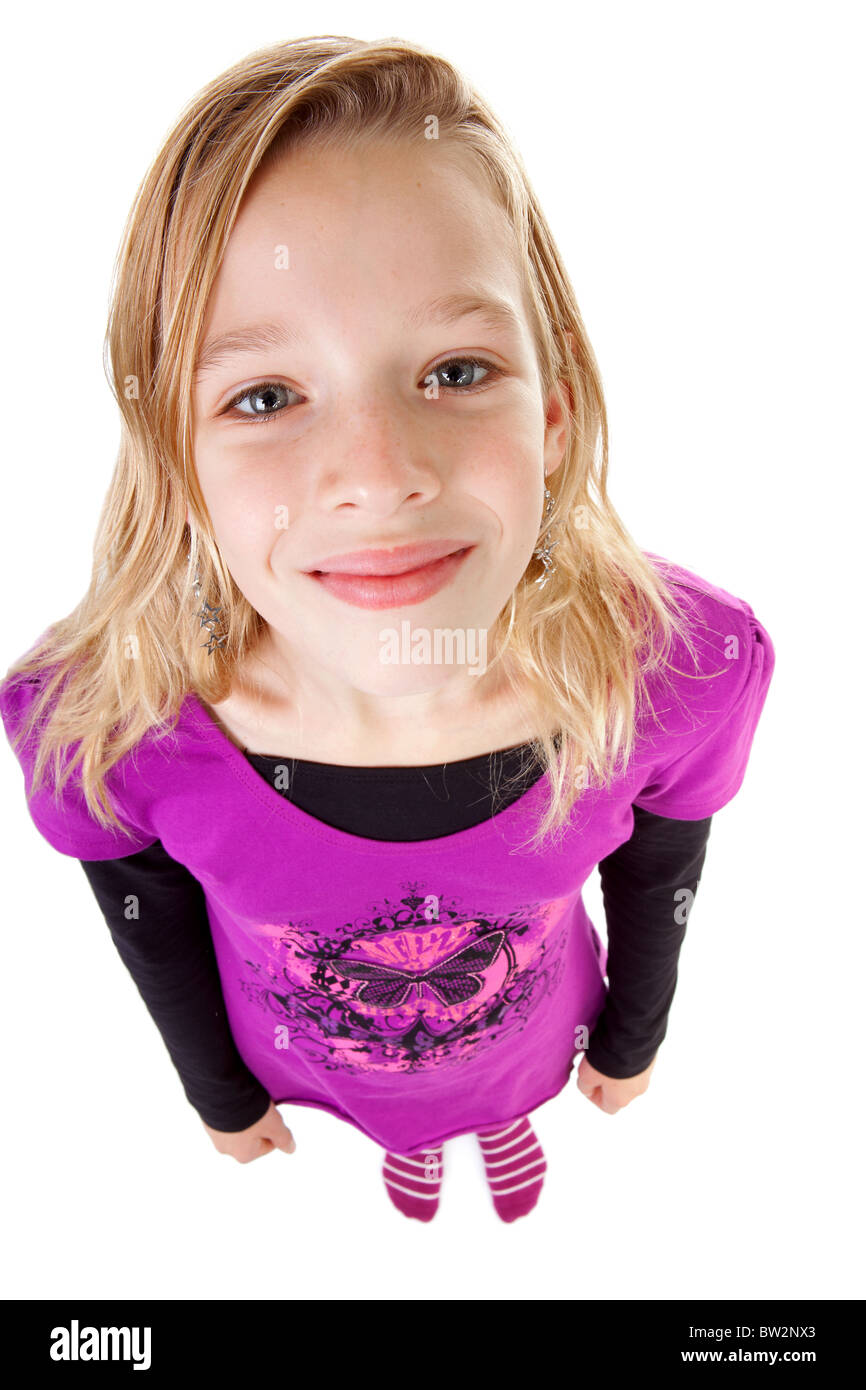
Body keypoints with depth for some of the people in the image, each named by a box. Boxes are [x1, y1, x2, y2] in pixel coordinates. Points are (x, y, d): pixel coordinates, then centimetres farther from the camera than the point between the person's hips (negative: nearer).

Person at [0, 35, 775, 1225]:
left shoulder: (684, 671, -37)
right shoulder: (98, 723, -38)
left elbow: (656, 881, -14)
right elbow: (154, 929, -15)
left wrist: (631, 1038, 5)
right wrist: (220, 1095, 4)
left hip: (530, 1034, 1)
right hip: (319, 1062, 1)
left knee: (509, 1092, 36)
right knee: (394, 1122, 36)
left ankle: (506, 1120, 76)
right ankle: (407, 1140, 76)